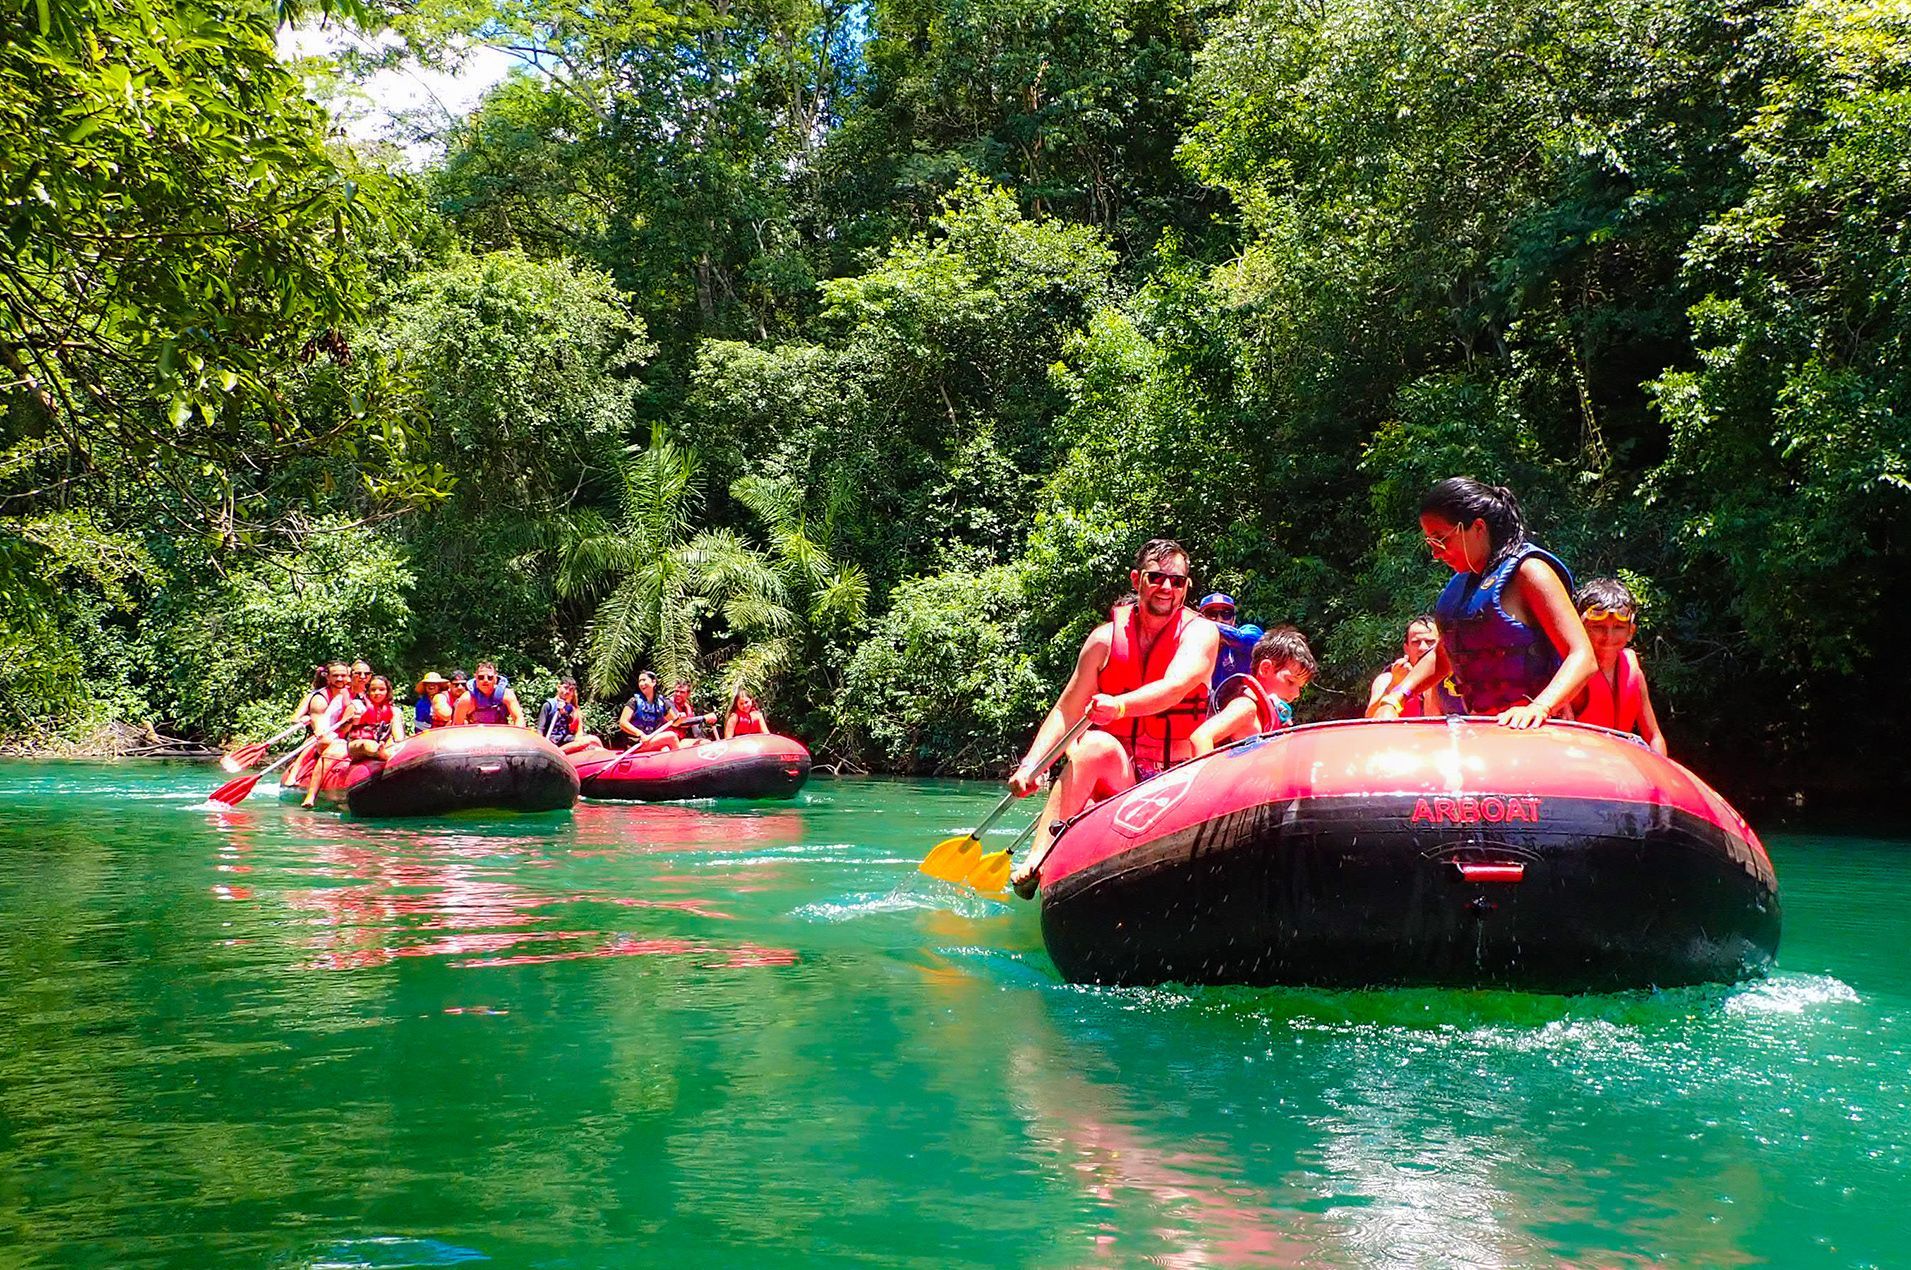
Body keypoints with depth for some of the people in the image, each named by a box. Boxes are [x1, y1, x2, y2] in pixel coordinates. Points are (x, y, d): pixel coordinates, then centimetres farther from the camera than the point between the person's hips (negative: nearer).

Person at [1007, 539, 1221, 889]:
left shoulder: (1200, 632, -1)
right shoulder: (1106, 638, 4)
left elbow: (1175, 687, -22)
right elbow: (1066, 711, 1)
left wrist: (1120, 706, -42)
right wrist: (1031, 764, -17)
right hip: (1116, 776, 0)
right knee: (1095, 743, -32)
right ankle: (1038, 860, -43)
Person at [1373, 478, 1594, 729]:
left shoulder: (1528, 572, -6)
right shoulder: (1461, 583, 16)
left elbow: (1583, 658, -13)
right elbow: (1442, 657, 25)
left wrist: (1539, 707, -29)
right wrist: (1393, 699, 9)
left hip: (1525, 729, -6)